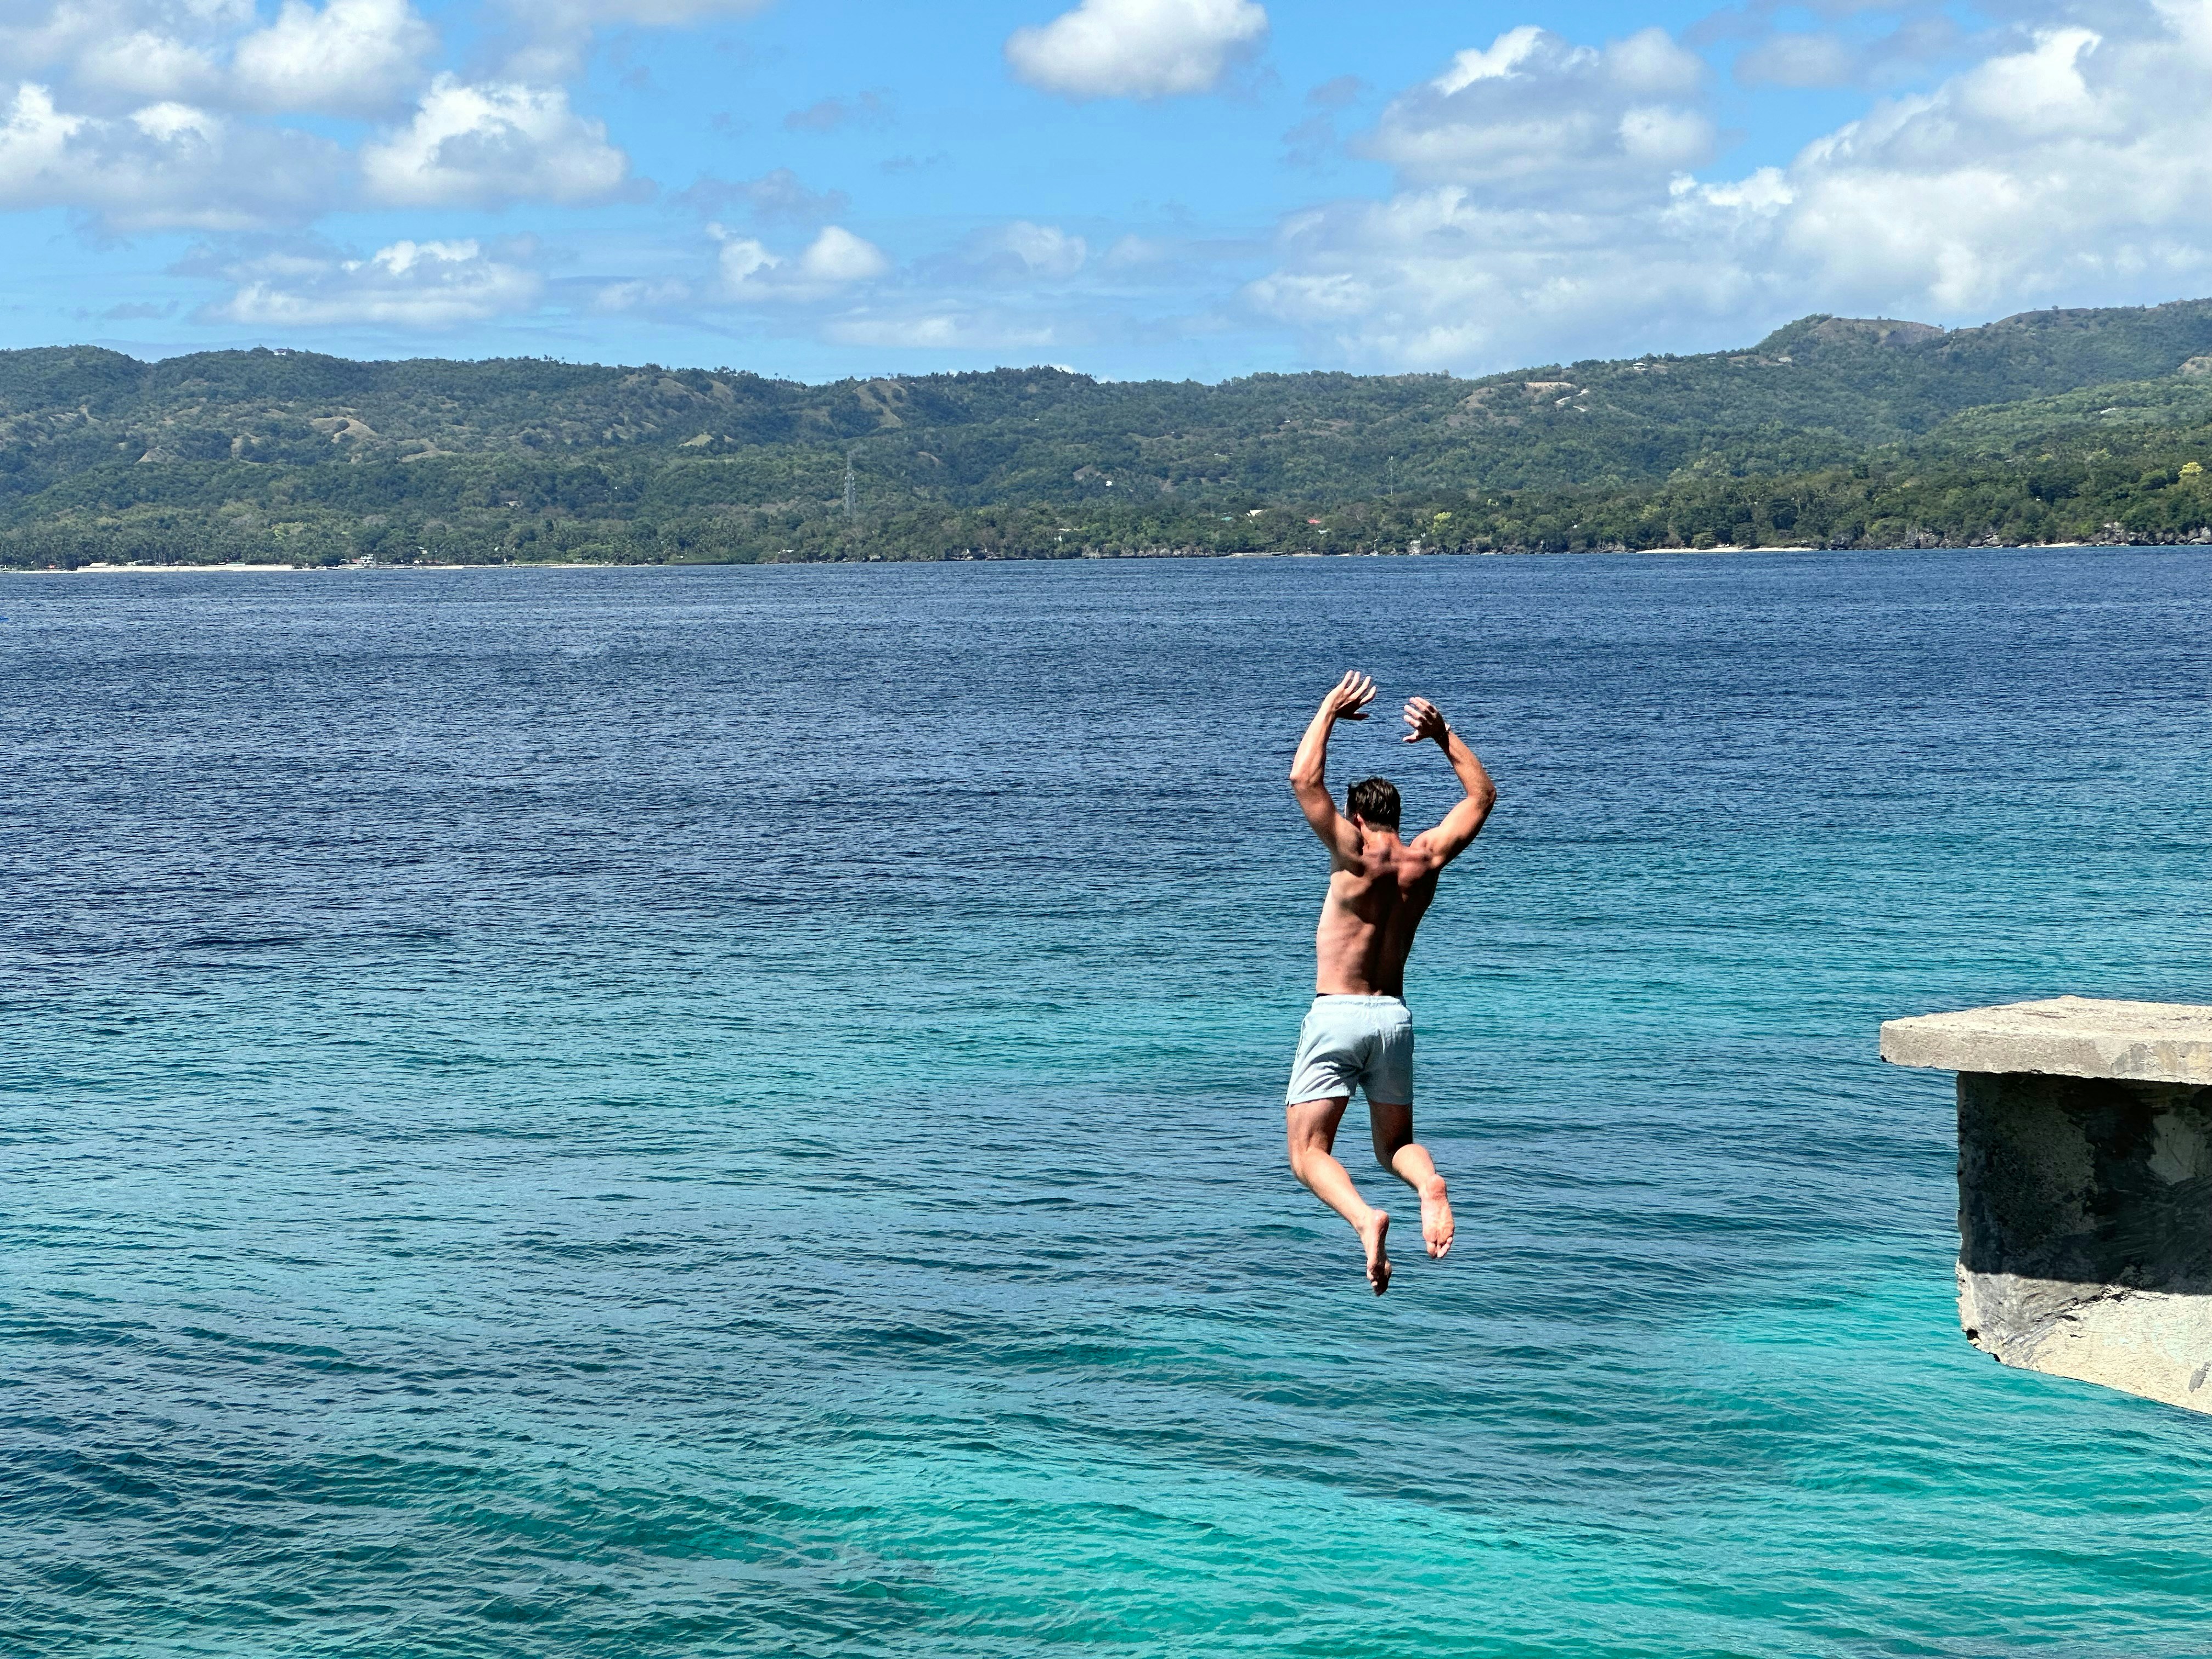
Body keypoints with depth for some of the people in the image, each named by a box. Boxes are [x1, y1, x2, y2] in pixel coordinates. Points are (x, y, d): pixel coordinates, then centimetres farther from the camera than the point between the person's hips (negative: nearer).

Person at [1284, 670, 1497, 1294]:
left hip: (1336, 1014, -5)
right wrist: (1444, 736, 15)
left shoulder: (1355, 858, -9)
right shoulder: (1425, 858, 3)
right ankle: (1428, 1182, -18)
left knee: (1309, 1152, -2)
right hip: (1393, 1016, 5)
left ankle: (1366, 1218, -30)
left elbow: (1304, 780, -14)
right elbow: (1482, 795, 17)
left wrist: (1331, 709, -4)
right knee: (1394, 1146, 17)